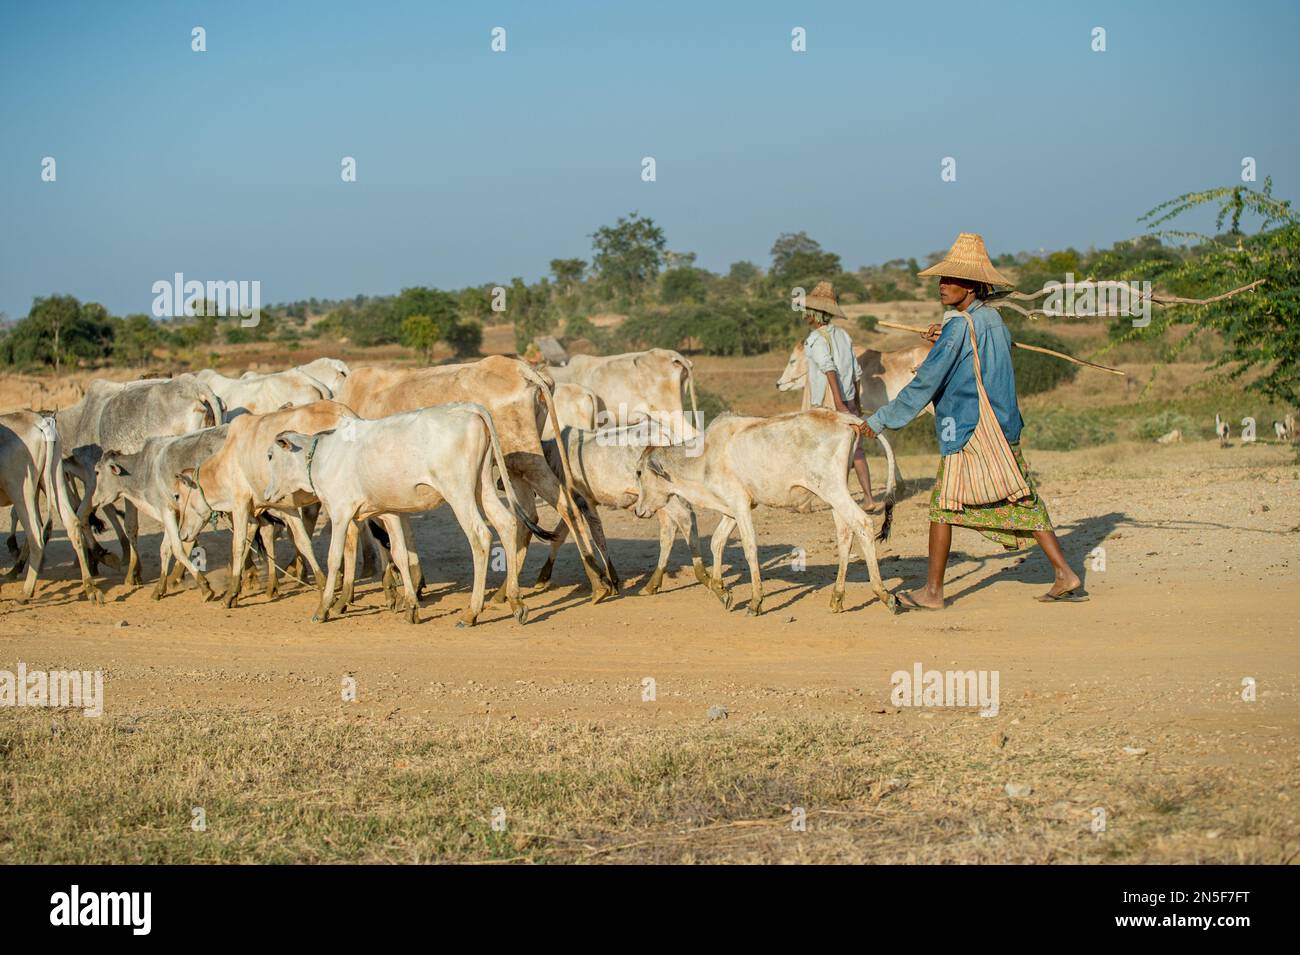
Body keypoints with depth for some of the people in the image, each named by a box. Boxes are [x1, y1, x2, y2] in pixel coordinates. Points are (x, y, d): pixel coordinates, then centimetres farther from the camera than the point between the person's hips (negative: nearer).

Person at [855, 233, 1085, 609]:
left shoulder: (959, 326, -14)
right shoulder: (993, 319, 11)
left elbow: (925, 383, -14)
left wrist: (879, 421, -9)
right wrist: (943, 342, 8)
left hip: (969, 433, -8)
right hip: (1005, 429, 8)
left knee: (943, 506, 0)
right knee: (1023, 502, 10)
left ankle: (933, 592, 3)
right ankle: (1066, 576, 7)